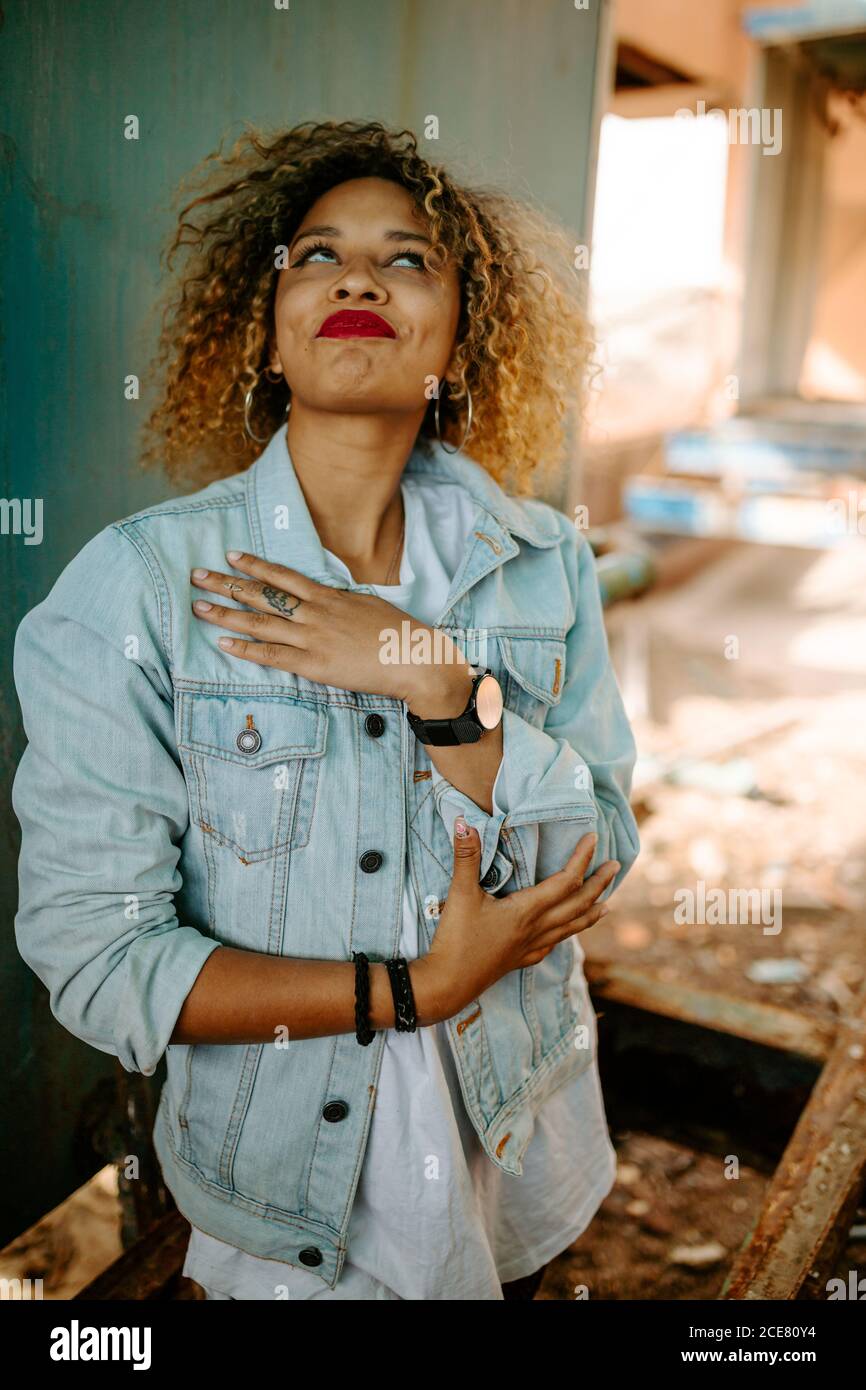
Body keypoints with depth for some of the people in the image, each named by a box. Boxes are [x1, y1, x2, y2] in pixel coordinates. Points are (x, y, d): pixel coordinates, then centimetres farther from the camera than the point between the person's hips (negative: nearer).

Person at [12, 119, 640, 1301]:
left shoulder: (544, 561, -9)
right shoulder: (138, 584, -20)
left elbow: (600, 863, -11)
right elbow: (93, 957, -20)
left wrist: (437, 683, -26)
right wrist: (414, 988, -20)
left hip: (519, 1135, 4)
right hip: (284, 1179, -3)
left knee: (509, 1284, 30)